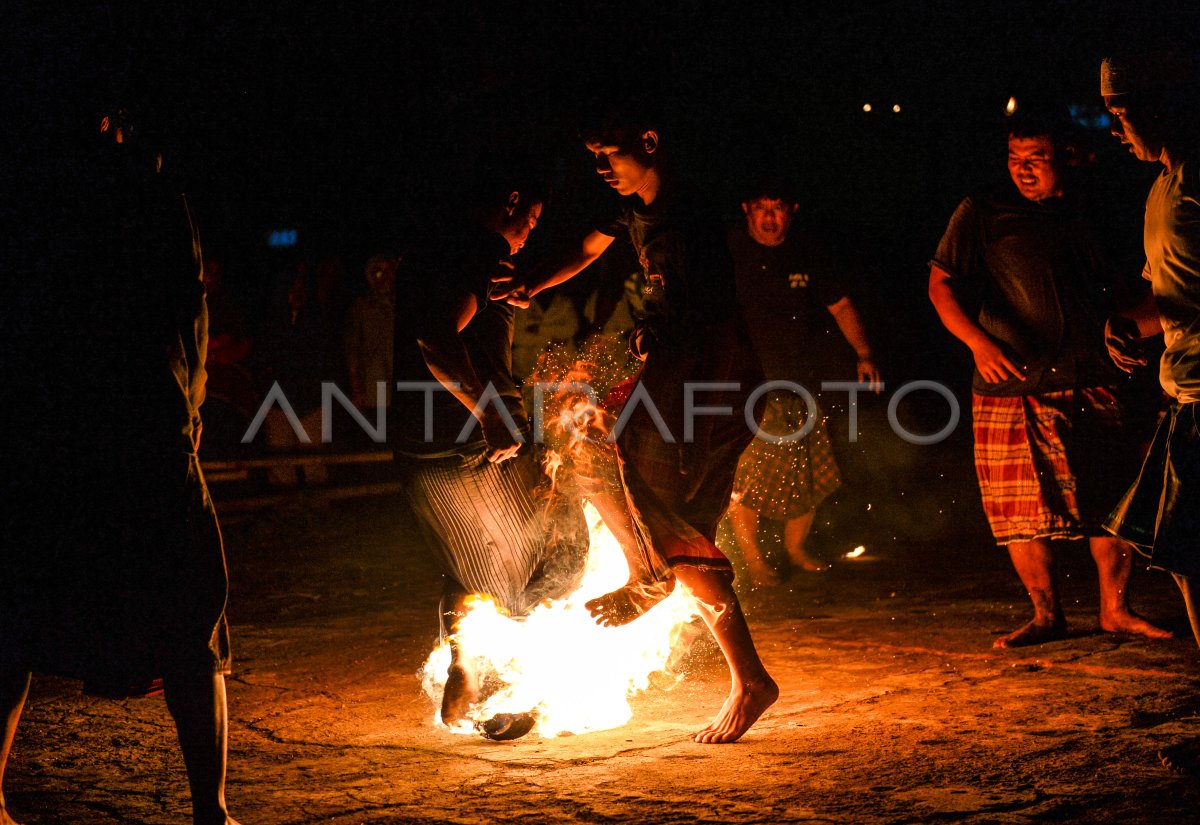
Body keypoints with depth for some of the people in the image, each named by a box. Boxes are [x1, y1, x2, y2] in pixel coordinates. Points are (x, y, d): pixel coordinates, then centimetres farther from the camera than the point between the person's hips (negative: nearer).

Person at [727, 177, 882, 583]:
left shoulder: (808, 253, 4)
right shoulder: (730, 250, -6)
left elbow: (841, 305, 12)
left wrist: (864, 353, 1)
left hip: (802, 381, 3)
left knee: (807, 474, 6)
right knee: (745, 476, -7)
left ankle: (796, 547, 28)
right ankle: (751, 556, 12)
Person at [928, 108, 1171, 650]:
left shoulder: (1084, 218, 15)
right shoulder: (983, 214, 2)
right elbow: (942, 284, -4)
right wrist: (977, 340, -18)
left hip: (1091, 382, 3)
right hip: (1013, 385, -3)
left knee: (1113, 502, 2)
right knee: (1026, 508, -1)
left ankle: (1115, 610, 15)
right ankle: (1047, 615, 12)